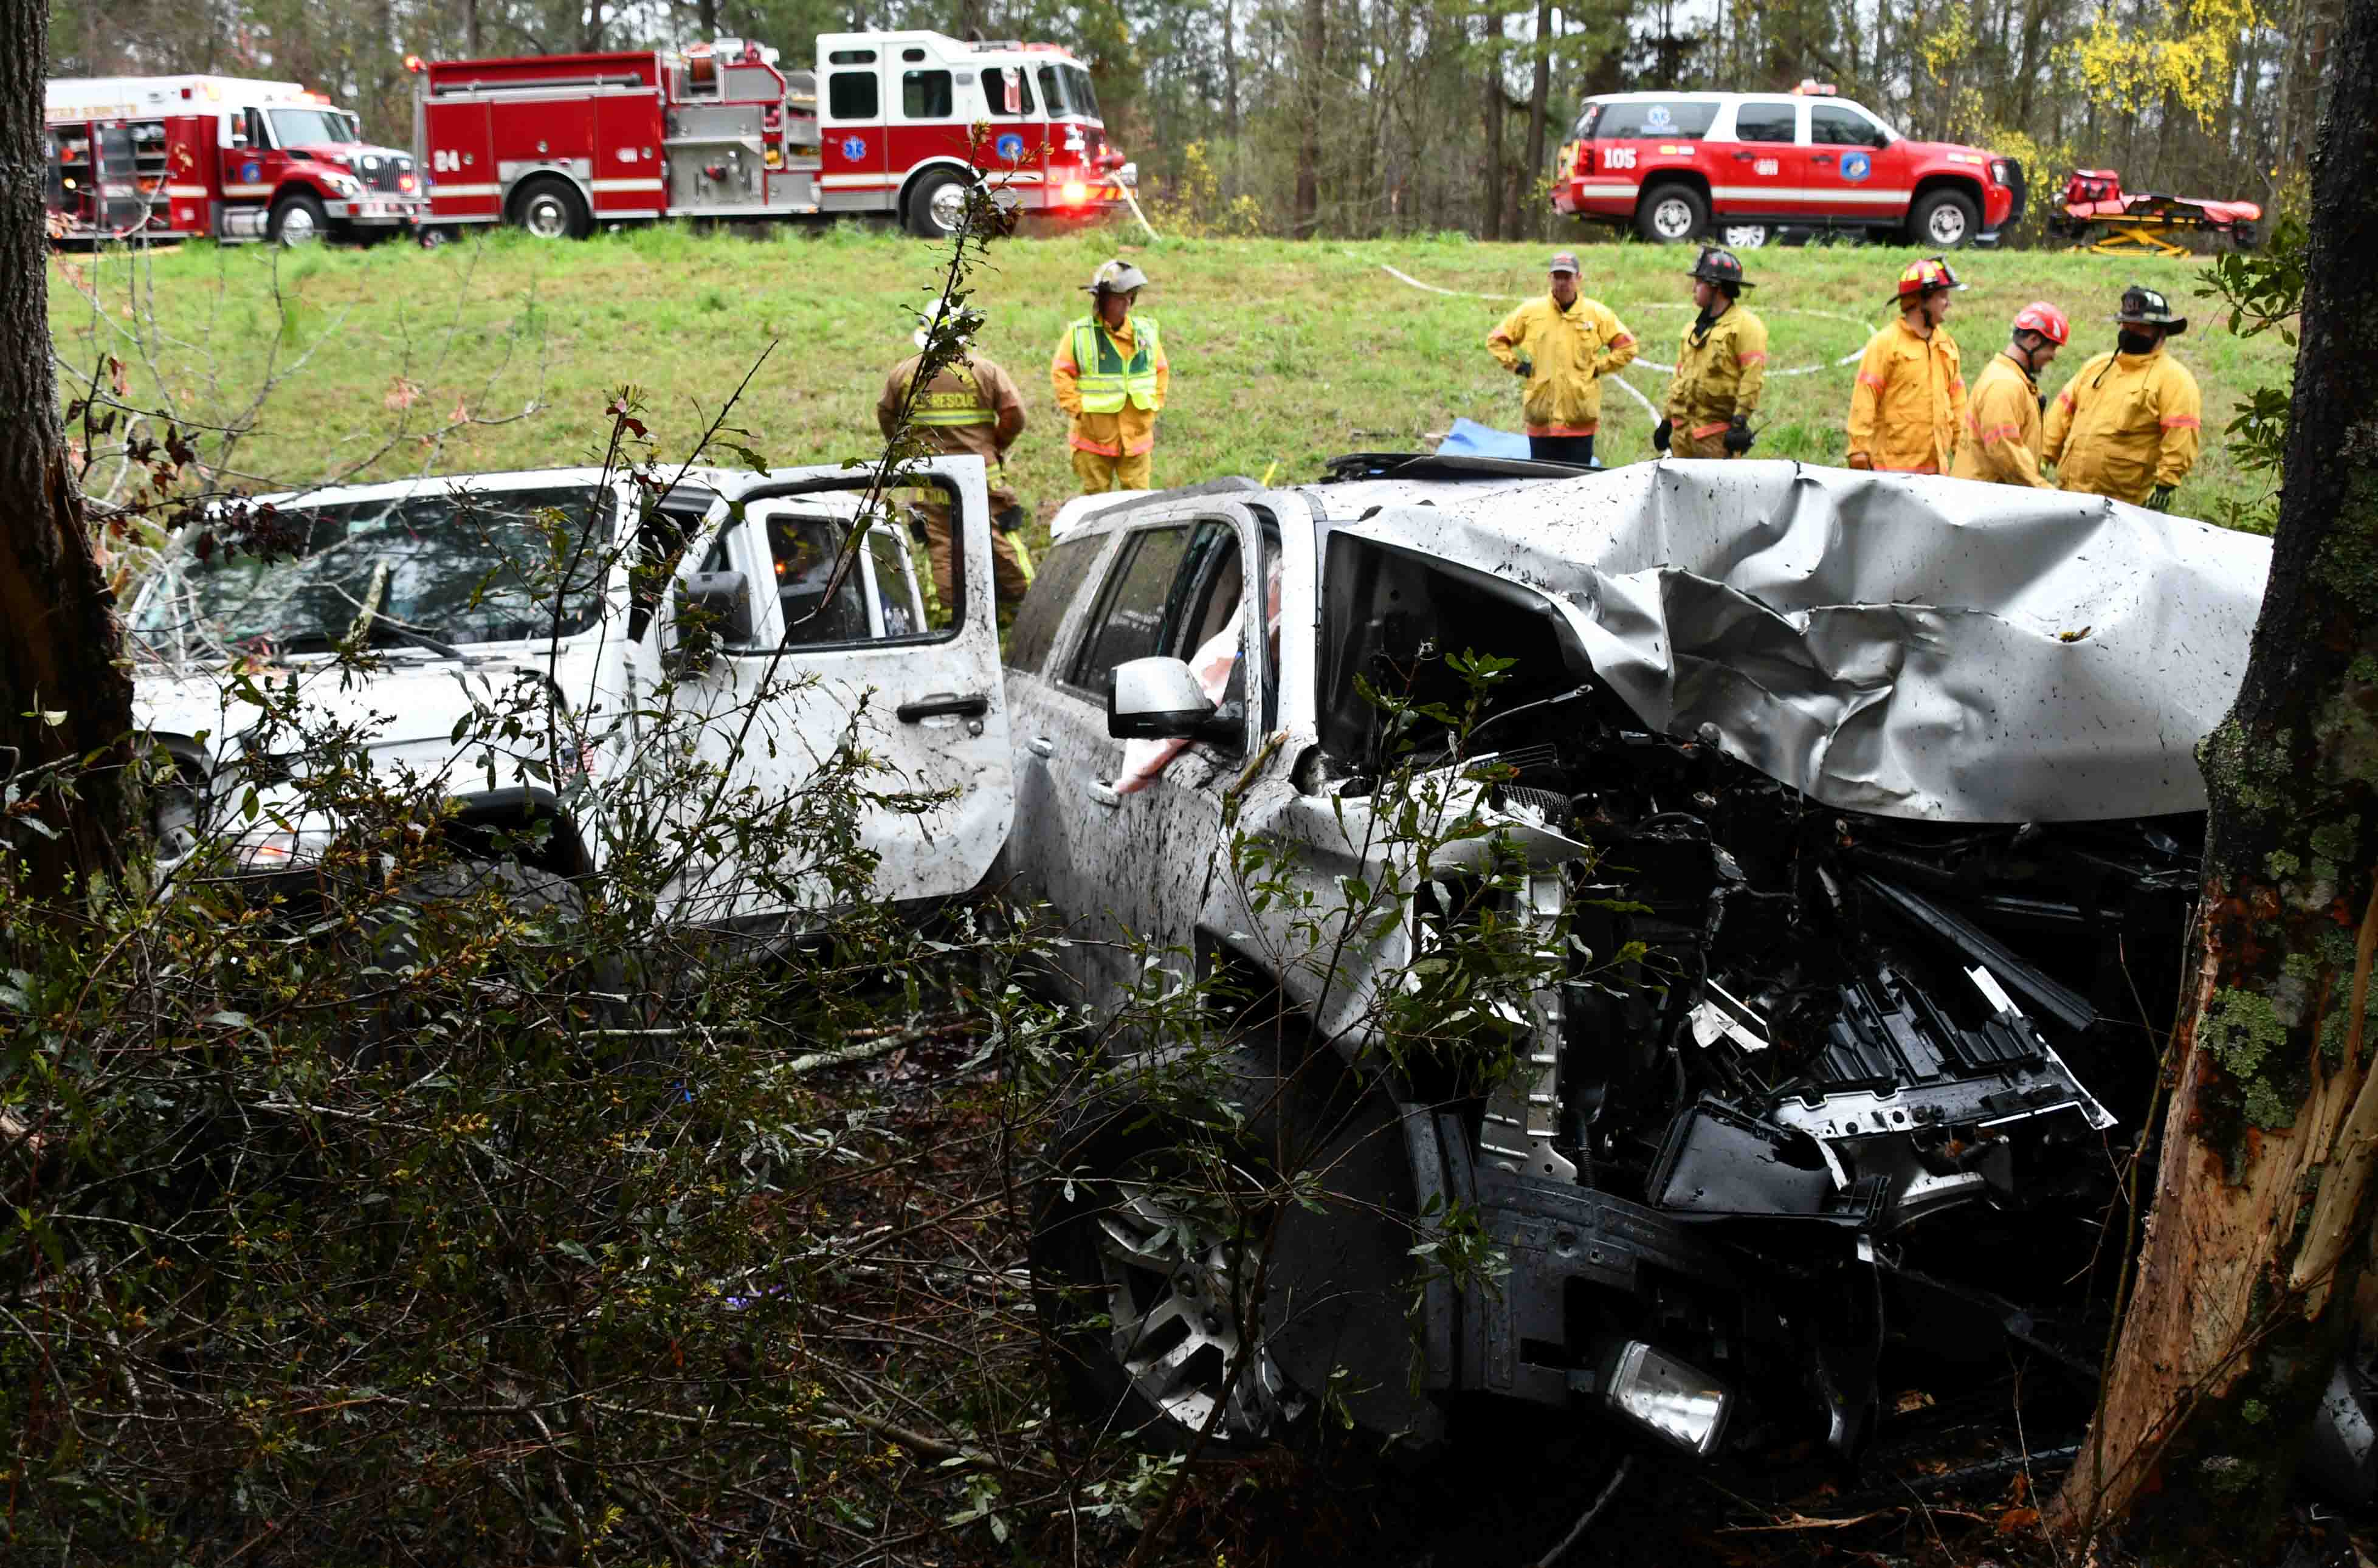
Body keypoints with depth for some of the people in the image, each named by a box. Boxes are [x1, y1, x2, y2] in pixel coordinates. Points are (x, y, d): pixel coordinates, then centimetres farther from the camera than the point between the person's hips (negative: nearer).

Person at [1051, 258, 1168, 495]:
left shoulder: (1146, 331, 4)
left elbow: (1161, 370, 15)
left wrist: (1154, 407, 7)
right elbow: (1061, 373, -3)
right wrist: (1078, 409, -8)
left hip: (1137, 433, 3)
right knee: (1096, 495, 6)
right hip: (1095, 435, -3)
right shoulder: (1079, 334, -6)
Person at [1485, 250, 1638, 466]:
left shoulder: (1597, 313, 3)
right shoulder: (1530, 311, 5)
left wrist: (1599, 368, 1)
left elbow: (1626, 346, 6)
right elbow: (1496, 340, 13)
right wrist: (1517, 366, 5)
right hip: (1541, 417, 1)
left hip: (1581, 419, -1)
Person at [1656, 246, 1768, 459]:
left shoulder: (1745, 325, -6)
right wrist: (1666, 420, 21)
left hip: (1717, 433, -8)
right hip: (1682, 430, 8)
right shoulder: (1693, 327, 19)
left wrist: (1740, 422, -18)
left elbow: (1753, 378, -13)